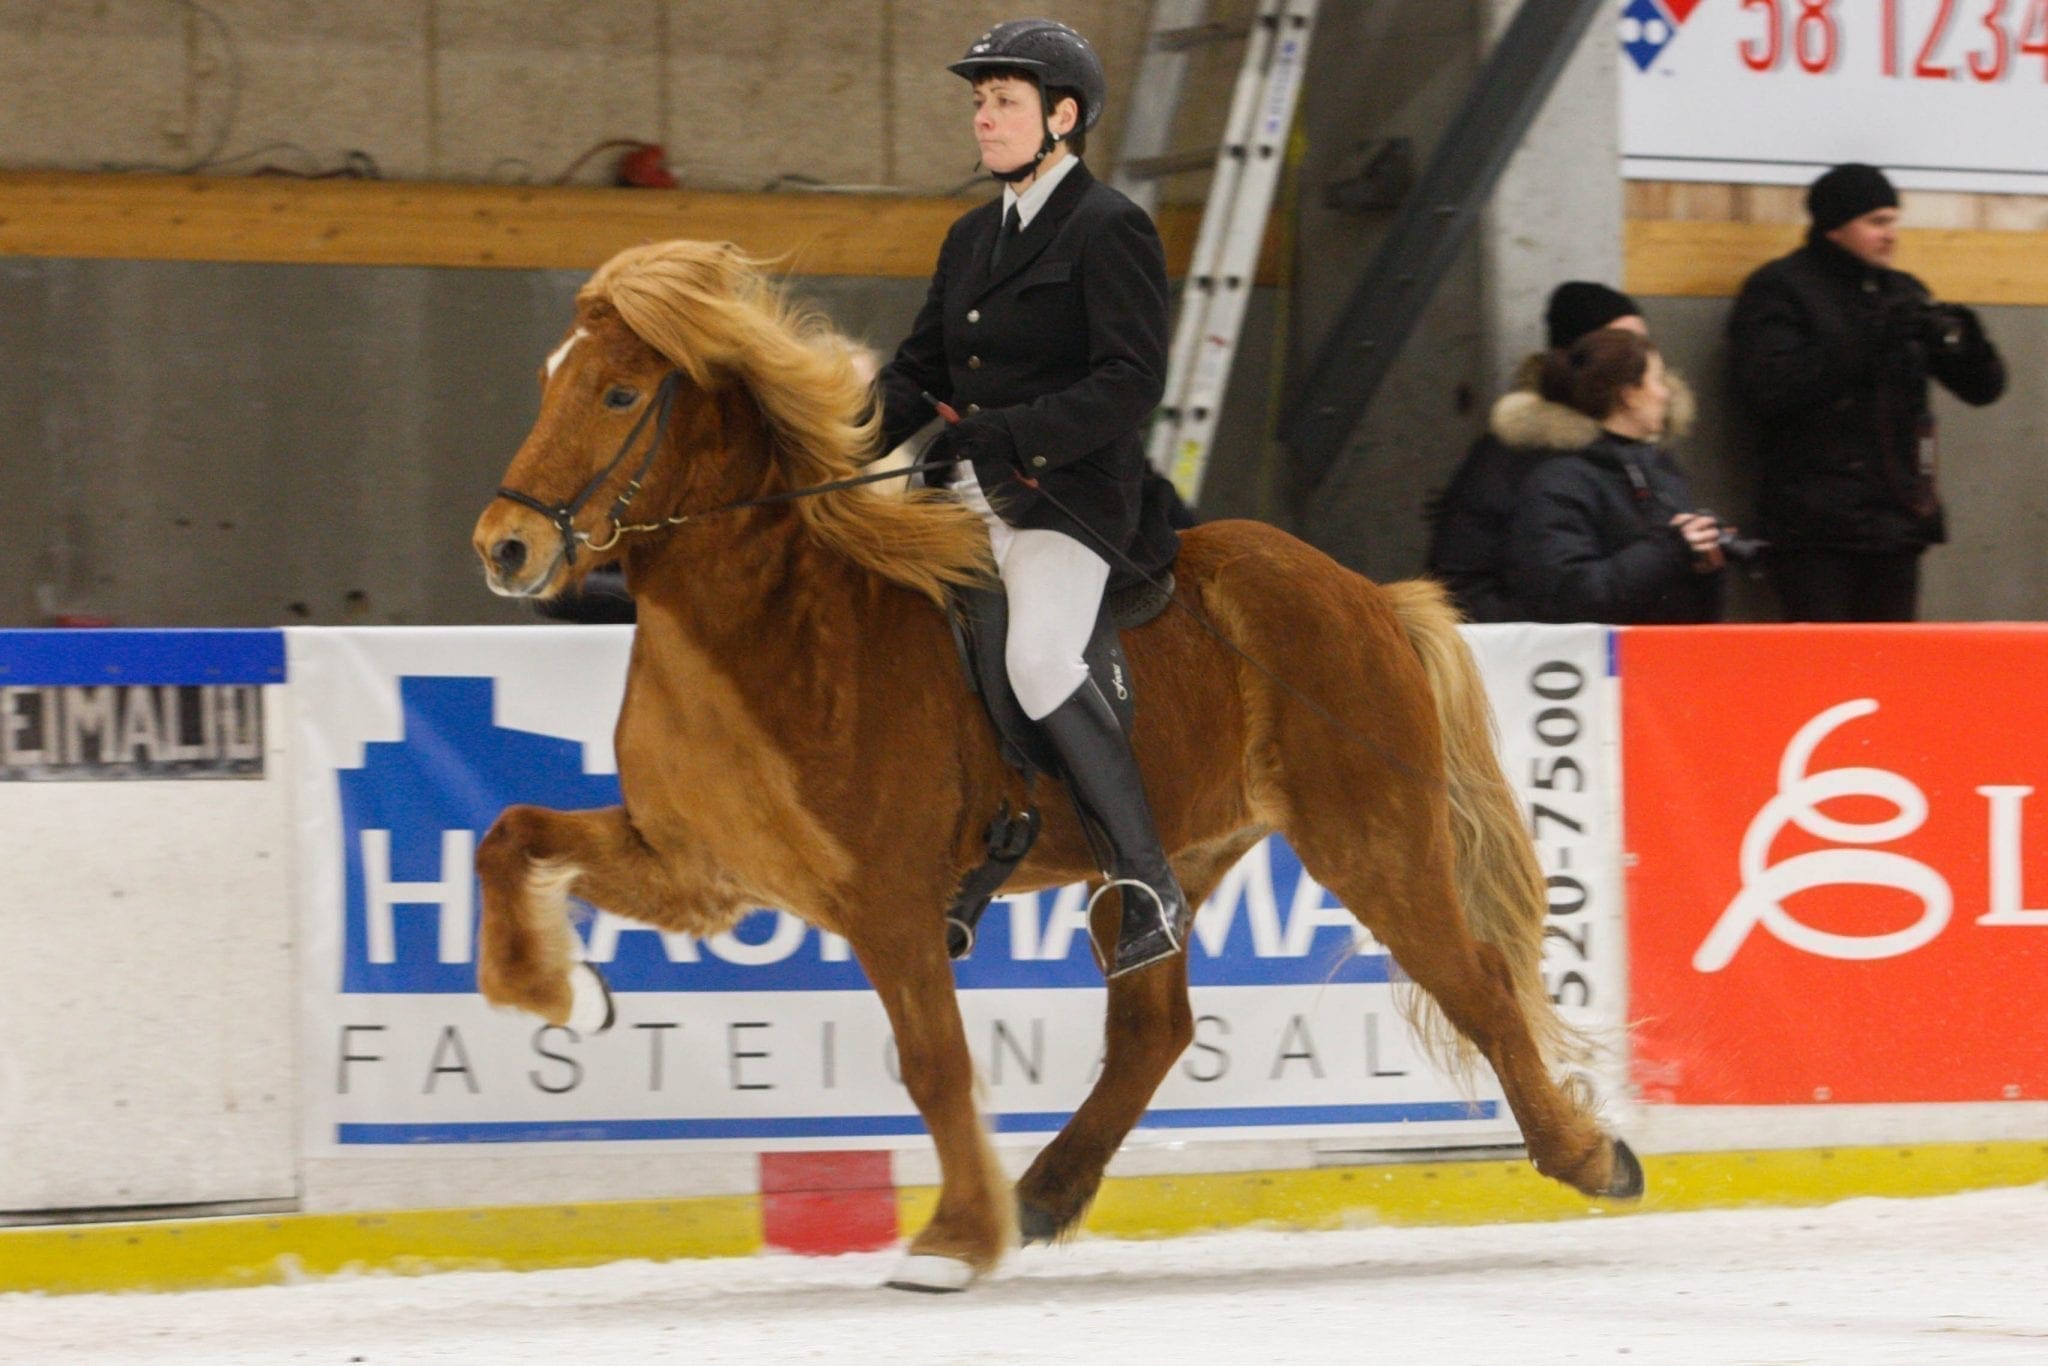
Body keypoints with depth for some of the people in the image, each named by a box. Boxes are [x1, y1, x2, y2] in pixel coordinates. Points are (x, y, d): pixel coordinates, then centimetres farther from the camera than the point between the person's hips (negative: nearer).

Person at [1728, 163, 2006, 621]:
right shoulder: (1779, 290, 1)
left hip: (1896, 521, 6)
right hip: (1817, 527, -6)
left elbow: (1983, 387, 17)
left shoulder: (1904, 293, 18)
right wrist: (1863, 345, -19)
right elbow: (1764, 390, -16)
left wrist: (1963, 338, -6)